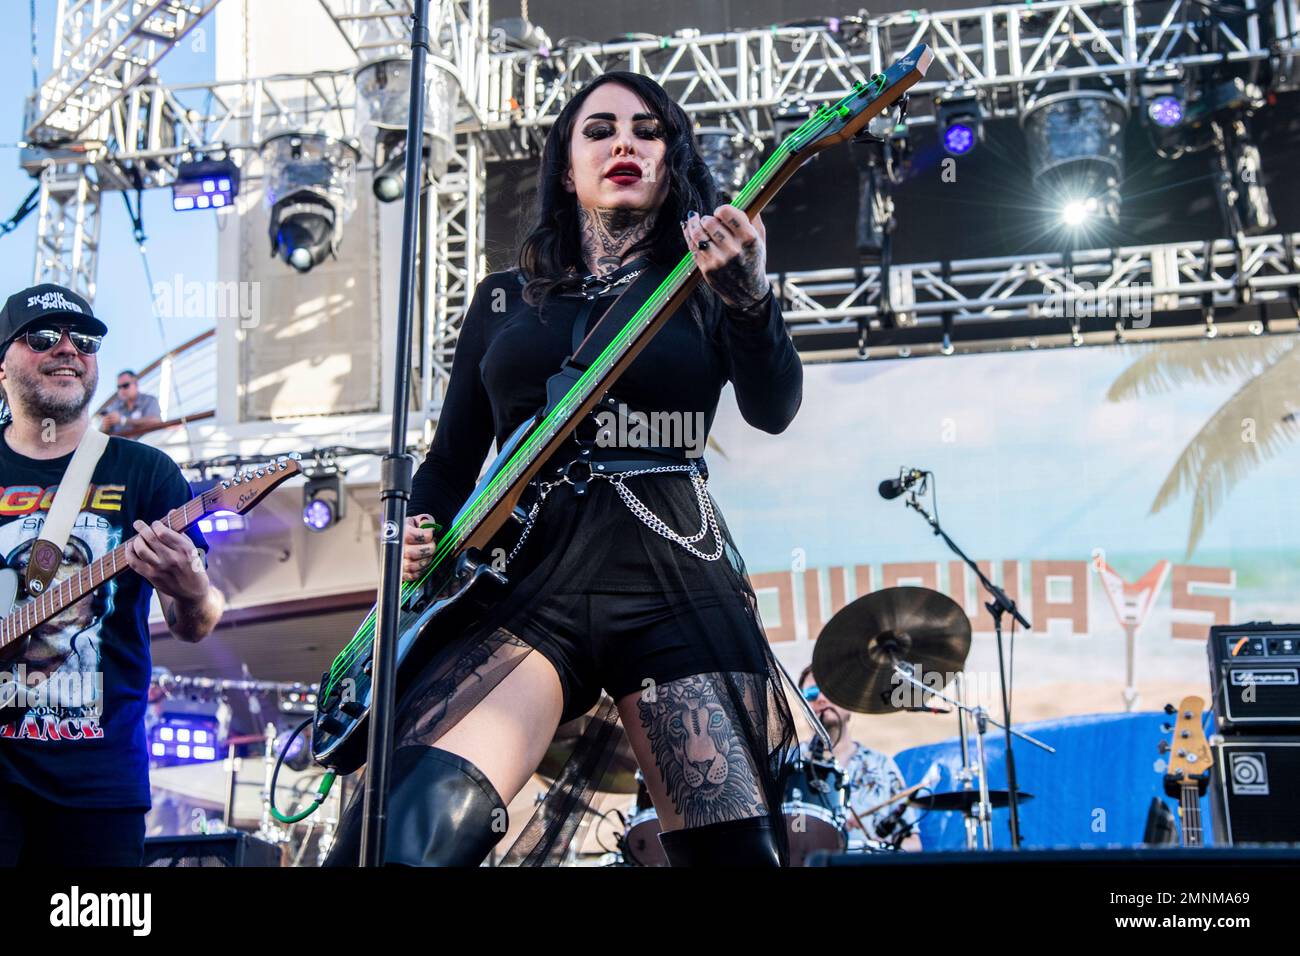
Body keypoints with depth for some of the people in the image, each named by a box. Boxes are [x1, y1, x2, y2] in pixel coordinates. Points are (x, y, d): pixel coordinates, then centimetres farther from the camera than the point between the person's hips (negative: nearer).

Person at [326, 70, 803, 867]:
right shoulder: (504, 299, 19)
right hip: (525, 580, 1)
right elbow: (453, 457, 20)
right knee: (415, 824, -24)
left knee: (739, 847, -6)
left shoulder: (702, 282, 11)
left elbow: (775, 408, -7)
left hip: (674, 579, 0)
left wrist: (751, 301, -27)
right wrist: (419, 532, -1)